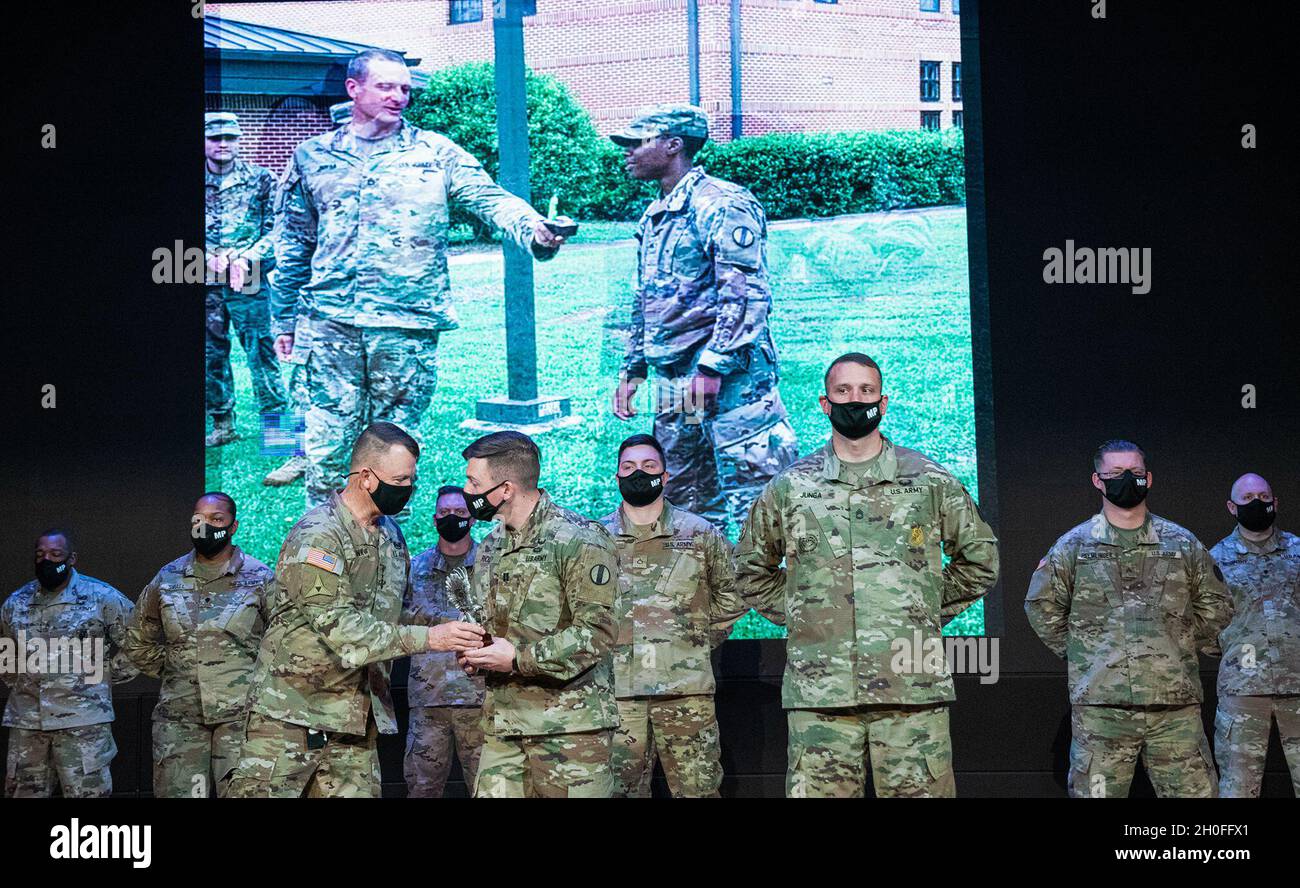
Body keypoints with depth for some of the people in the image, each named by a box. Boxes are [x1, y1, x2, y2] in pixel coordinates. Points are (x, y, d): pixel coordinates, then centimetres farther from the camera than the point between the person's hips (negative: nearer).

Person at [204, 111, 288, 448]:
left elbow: (275, 229, -1)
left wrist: (245, 259, -13)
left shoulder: (260, 180, 3)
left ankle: (275, 417, 1)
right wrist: (210, 257, -8)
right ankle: (222, 425, 16)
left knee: (260, 351, -5)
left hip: (248, 281, -3)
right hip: (206, 281, 3)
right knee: (212, 354, 7)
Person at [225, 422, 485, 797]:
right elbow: (340, 628, -23)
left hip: (356, 719, 7)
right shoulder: (317, 535, -15)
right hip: (291, 711, -7)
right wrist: (429, 638, -24)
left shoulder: (391, 534, 13)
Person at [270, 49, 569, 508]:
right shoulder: (313, 156, 11)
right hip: (328, 318, 1)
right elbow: (292, 245, 16)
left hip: (405, 322, -1)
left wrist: (534, 231, -24)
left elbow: (491, 199, -4)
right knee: (327, 441, 0)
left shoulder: (434, 152, 7)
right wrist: (283, 320, 15)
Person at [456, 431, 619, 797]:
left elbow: (595, 633, -17)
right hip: (502, 725, 7)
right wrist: (475, 655, 6)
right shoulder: (490, 547, 16)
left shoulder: (579, 540, -10)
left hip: (569, 723, -7)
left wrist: (518, 659, -18)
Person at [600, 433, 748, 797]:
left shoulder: (701, 534, 7)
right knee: (621, 790, 3)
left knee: (698, 788, -2)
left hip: (687, 689, -1)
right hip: (617, 691, 1)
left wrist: (701, 641, 11)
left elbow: (733, 595, 17)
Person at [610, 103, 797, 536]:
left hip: (730, 381, -9)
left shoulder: (722, 205, -10)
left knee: (754, 498, -10)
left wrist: (711, 367, -22)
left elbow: (747, 296, -17)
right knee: (681, 507, 12)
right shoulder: (654, 216, 19)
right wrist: (632, 369, 23)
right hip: (673, 384, 10)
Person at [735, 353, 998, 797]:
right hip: (819, 691, 1)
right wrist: (794, 614, 12)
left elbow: (980, 556, 19)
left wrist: (929, 611, 11)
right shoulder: (790, 488, 10)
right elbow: (751, 567, 24)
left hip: (914, 689, 0)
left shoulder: (931, 481, 9)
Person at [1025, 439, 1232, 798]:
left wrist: (1180, 648, 11)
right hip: (1100, 709, -1)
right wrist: (1081, 655, 7)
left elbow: (1216, 604, 19)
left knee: (1194, 791, 0)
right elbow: (1041, 606, 13)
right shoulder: (1073, 546, 7)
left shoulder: (1183, 544, 10)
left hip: (1177, 705, 1)